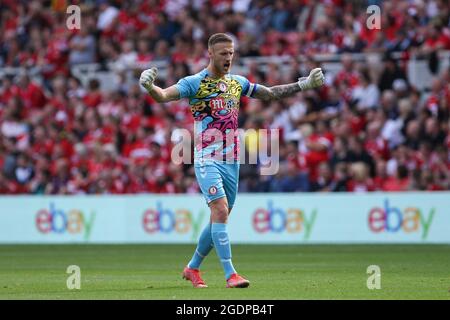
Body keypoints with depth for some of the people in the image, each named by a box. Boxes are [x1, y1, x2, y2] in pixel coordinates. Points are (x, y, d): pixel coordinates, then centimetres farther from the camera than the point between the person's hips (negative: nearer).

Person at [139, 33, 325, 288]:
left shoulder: (238, 83, 11)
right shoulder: (194, 83, -6)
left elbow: (271, 93, 23)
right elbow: (164, 96, -19)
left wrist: (305, 84, 17)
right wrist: (150, 86, -41)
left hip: (231, 161, 6)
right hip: (207, 160, -6)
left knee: (220, 217, 10)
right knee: (220, 211, -19)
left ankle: (193, 268, 27)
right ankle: (230, 274, -21)